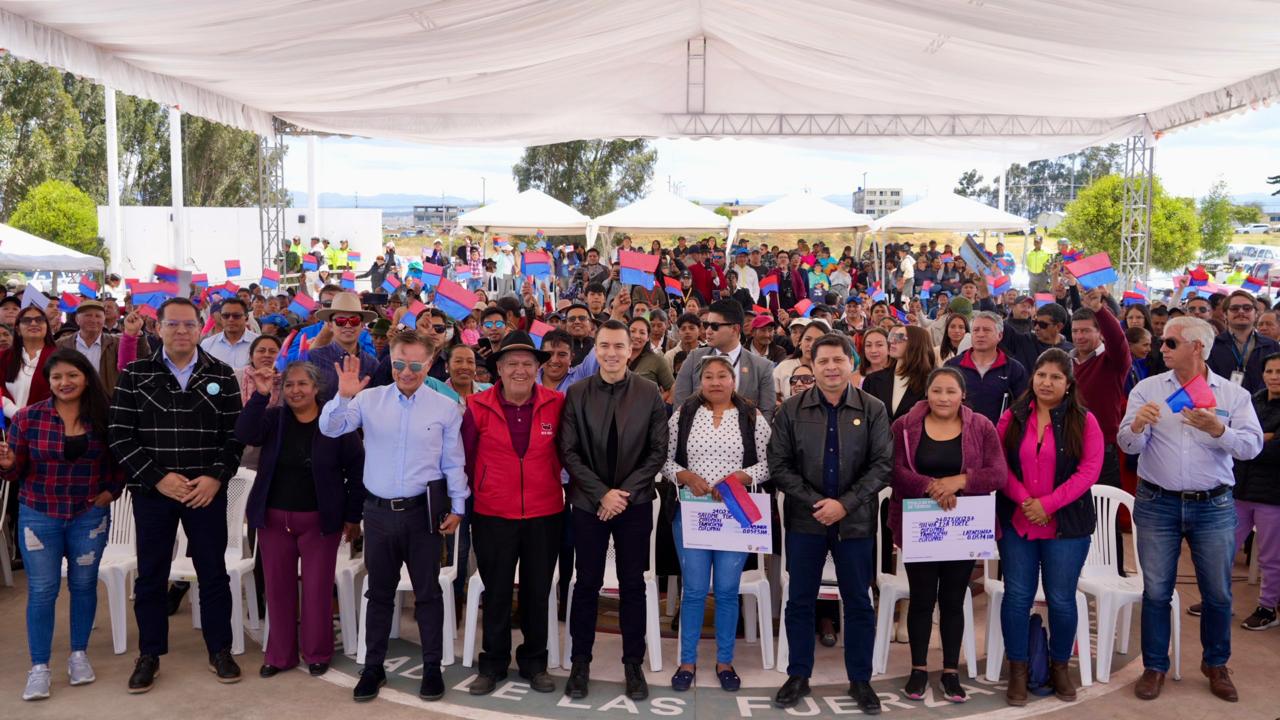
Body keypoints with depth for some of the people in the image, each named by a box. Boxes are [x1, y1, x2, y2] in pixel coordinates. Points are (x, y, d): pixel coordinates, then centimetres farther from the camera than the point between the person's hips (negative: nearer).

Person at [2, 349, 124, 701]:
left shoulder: (104, 417, -3)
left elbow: (120, 463, 8)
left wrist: (111, 491, -6)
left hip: (90, 516, 1)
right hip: (39, 515, -1)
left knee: (83, 585, 11)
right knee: (41, 590, 1)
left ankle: (79, 655, 26)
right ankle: (39, 667, 11)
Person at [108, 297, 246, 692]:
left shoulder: (222, 375, 1)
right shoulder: (135, 375, 0)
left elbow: (236, 433, 0)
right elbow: (120, 435, -4)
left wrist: (215, 477, -12)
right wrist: (158, 477, -13)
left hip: (207, 491, 0)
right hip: (152, 491, 0)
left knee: (213, 573, 7)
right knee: (150, 575, 10)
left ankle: (220, 650, 22)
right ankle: (149, 655, 25)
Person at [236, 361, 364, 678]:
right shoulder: (273, 419, 3)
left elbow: (357, 470, -4)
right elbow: (245, 434, -16)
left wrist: (352, 517, -4)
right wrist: (260, 395, -25)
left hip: (319, 520, -3)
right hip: (274, 518, 3)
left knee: (317, 589, 5)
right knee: (278, 588, 10)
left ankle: (317, 653, 22)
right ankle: (279, 654, 25)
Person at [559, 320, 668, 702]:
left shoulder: (650, 393, -2)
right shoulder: (576, 393, -1)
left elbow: (658, 451, -2)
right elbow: (569, 452, -3)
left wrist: (626, 492, -11)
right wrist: (602, 493, -12)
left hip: (635, 502, 0)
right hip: (589, 502, 0)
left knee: (633, 585, 8)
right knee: (587, 584, 7)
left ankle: (633, 664, 20)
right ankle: (580, 663, 20)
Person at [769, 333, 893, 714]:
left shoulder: (873, 409, -1)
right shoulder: (791, 409, 0)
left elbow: (883, 464, -5)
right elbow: (779, 465, -2)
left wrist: (845, 504, -15)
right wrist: (814, 503, -13)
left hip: (856, 521, 0)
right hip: (805, 520, 1)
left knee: (858, 603, 9)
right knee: (800, 601, 8)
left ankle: (860, 680, 23)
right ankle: (798, 676, 23)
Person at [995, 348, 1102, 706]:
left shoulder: (1084, 421, -2)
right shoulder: (1012, 417, 4)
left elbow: (1089, 470, -8)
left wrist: (1048, 504, -14)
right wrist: (1023, 499, -13)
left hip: (1067, 524, -1)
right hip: (1016, 521, 2)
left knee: (1061, 598, 6)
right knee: (1017, 595, 3)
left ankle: (1060, 666, 26)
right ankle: (1018, 669, 16)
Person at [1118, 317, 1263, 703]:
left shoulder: (1234, 394, 0)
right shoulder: (1147, 388, 0)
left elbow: (1252, 445, -11)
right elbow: (1128, 445, -7)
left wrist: (1218, 429, -29)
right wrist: (1137, 425, -29)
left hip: (1214, 506, 0)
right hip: (1157, 504, 0)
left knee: (1218, 593, 11)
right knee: (1156, 591, 7)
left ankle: (1216, 664, 32)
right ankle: (1154, 667, 21)